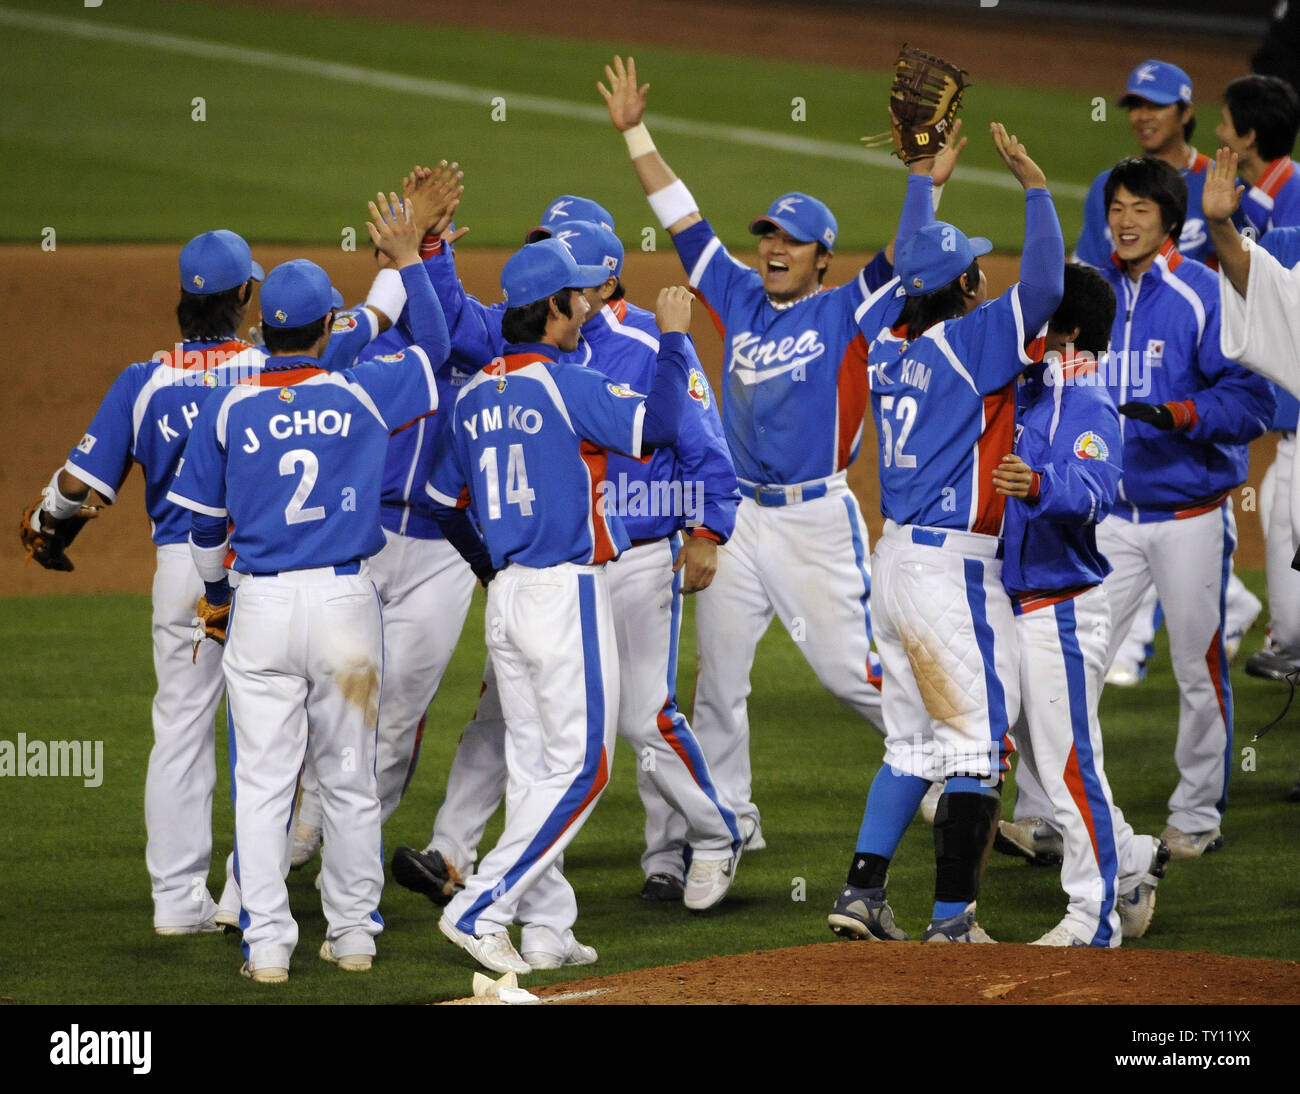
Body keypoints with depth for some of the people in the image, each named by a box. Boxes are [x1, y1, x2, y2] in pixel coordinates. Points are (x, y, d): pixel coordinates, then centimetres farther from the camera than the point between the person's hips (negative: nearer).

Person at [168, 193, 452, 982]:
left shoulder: (229, 412, -2)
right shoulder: (361, 396, -3)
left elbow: (205, 523, 8)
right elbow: (434, 347, 14)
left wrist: (215, 586, 27)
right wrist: (409, 259, 22)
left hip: (261, 606, 0)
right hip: (347, 603, 0)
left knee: (264, 783, 2)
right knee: (351, 778, 12)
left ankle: (267, 944, -2)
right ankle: (354, 932, 18)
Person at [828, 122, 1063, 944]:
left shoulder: (890, 337, 8)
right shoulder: (967, 343, -13)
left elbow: (910, 259, 25)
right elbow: (1044, 285, -22)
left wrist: (925, 171, 36)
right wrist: (1036, 188, -13)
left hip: (897, 559, 8)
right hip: (954, 564, -8)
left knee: (914, 742, 17)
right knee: (976, 743, -3)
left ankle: (863, 892, 13)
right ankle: (953, 920, -5)